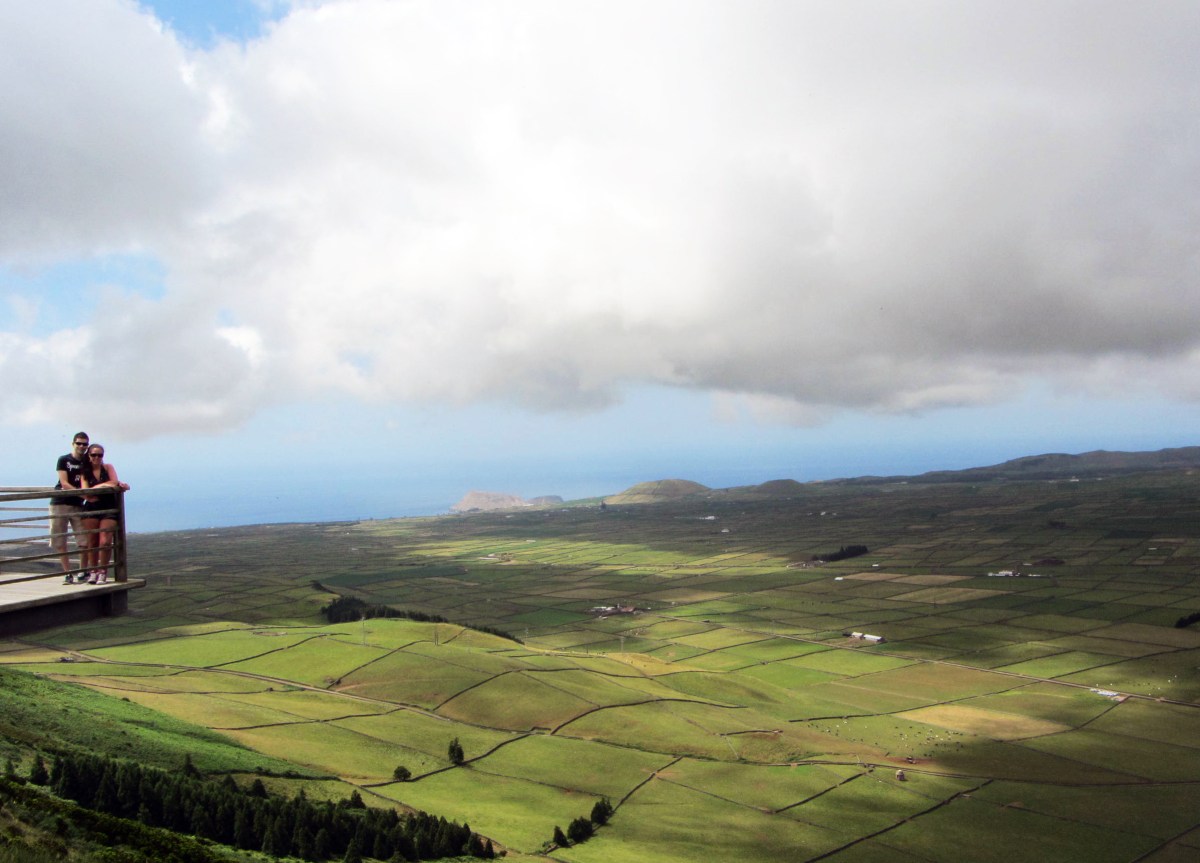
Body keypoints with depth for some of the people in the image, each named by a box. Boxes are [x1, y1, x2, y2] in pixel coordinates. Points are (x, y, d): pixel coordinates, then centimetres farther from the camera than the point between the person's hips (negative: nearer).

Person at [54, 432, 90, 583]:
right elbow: (64, 484, -7)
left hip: (77, 505, 1)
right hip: (59, 504, -1)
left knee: (84, 542, -7)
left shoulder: (88, 461, 9)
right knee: (59, 542, 0)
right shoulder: (63, 460, 2)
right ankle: (68, 574, 9)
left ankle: (82, 572, 8)